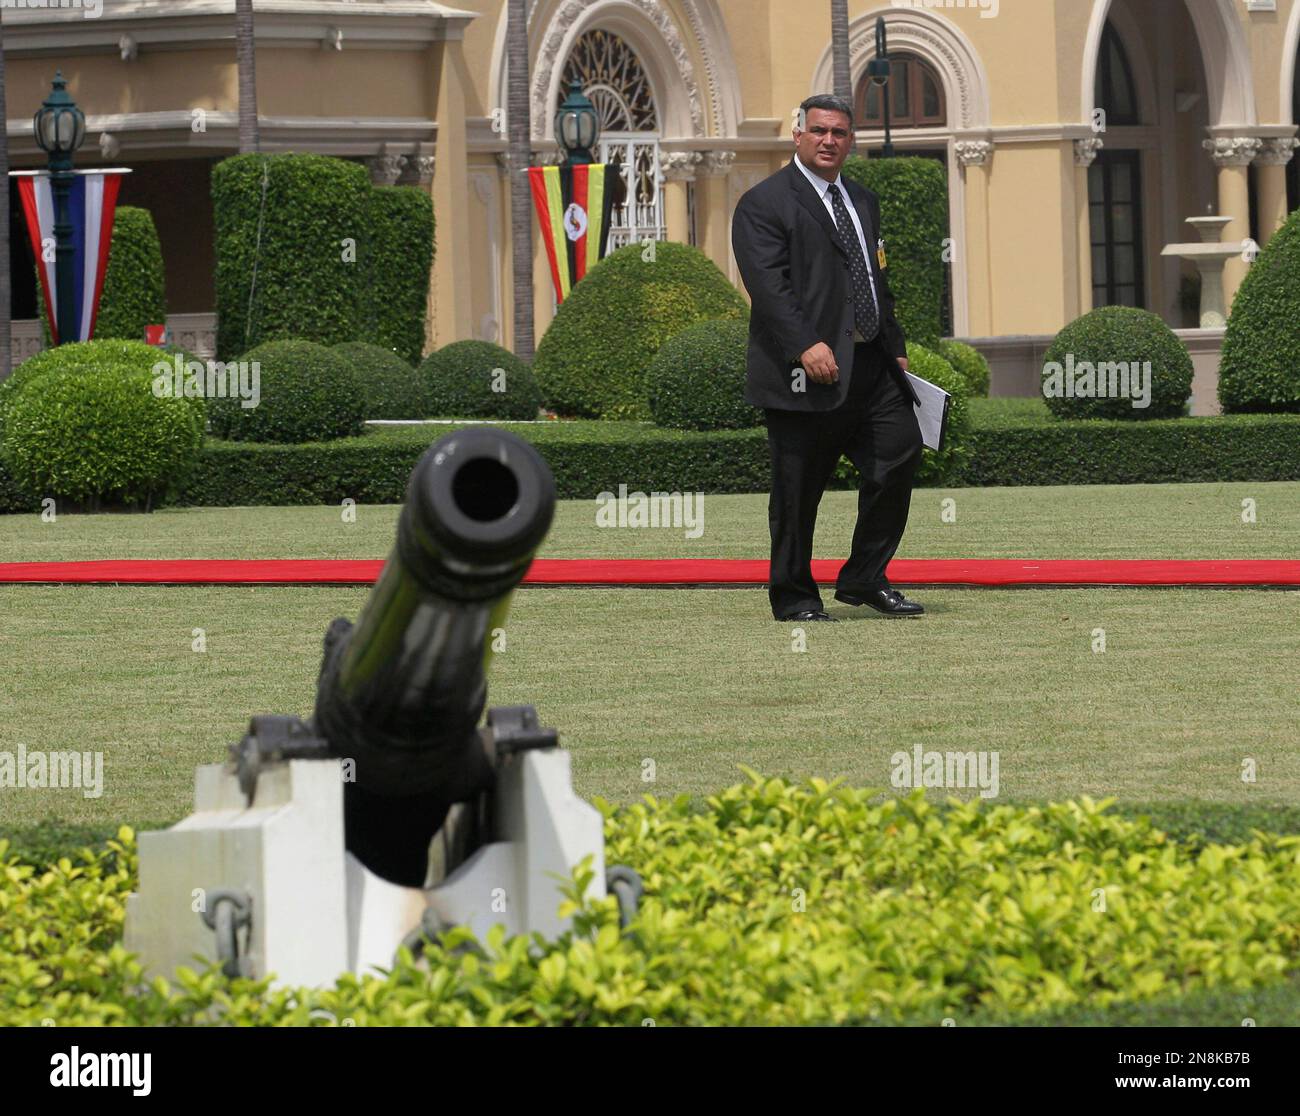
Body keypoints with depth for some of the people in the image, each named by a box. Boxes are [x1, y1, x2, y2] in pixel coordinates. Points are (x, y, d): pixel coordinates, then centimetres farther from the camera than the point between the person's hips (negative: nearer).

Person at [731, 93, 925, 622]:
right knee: (797, 489, -2)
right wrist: (806, 345, -26)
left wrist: (895, 347, 17)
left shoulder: (863, 202, 21)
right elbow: (767, 283, -16)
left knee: (901, 450, -4)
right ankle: (793, 597, 10)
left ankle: (864, 580, 9)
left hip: (871, 364, 7)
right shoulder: (763, 203, -5)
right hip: (807, 371, -7)